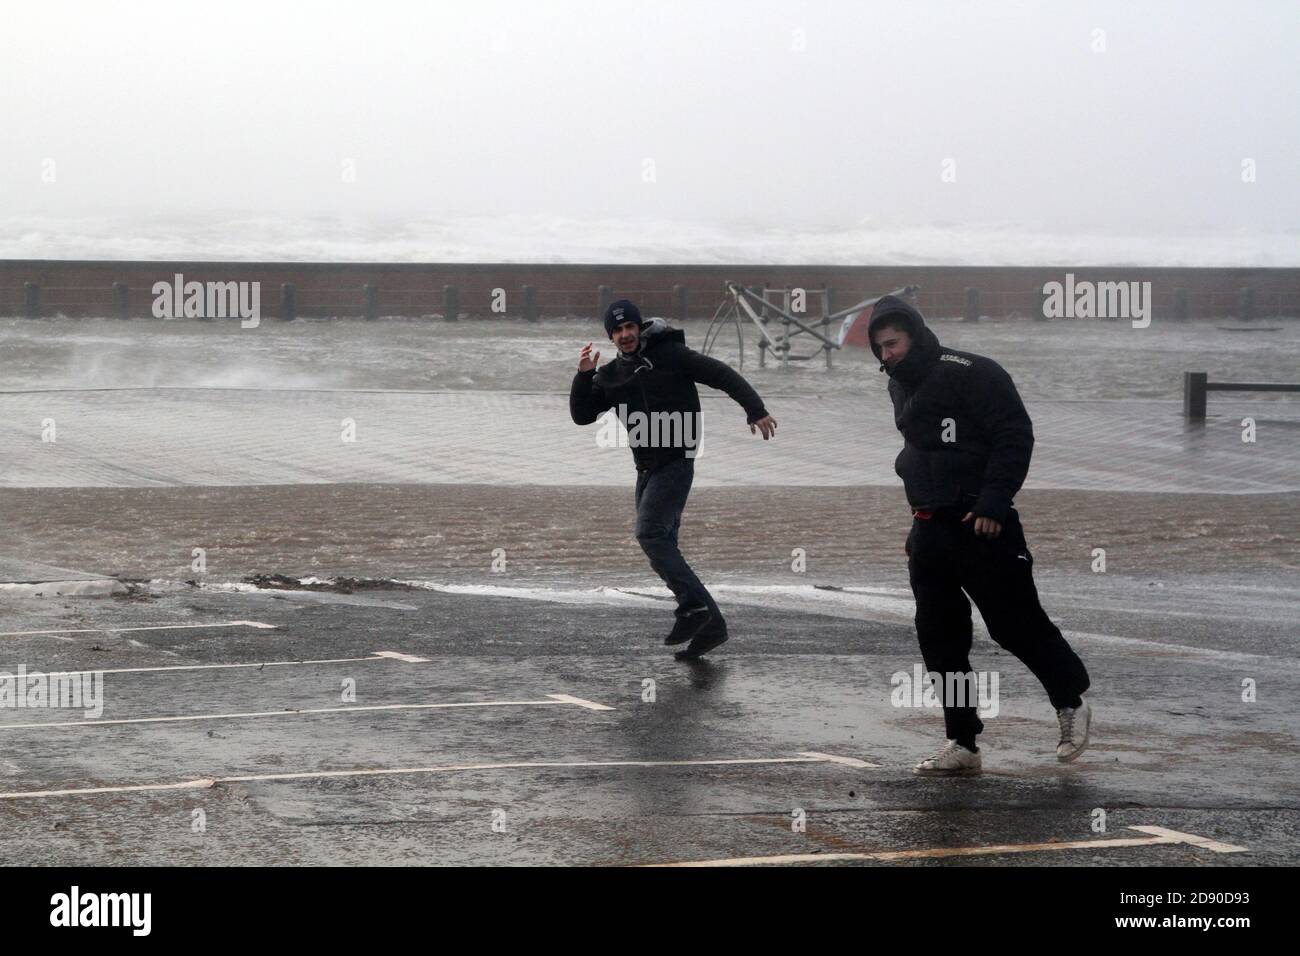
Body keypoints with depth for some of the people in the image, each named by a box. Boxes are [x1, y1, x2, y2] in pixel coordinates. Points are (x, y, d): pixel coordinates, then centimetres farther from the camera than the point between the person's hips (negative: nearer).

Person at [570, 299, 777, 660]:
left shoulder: (669, 355, -5)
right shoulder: (610, 375, 11)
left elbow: (723, 375, -7)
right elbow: (581, 415, 9)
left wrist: (756, 410, -16)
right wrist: (583, 375, -5)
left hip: (675, 463, -8)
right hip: (647, 470, 8)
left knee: (650, 532, -21)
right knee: (662, 547, 5)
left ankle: (692, 605, -19)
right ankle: (710, 625, 8)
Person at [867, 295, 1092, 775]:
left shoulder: (971, 373, -13)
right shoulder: (901, 386, 15)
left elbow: (1015, 437, -15)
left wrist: (993, 502, -20)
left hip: (980, 525, -8)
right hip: (928, 529, 8)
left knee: (1016, 623, -1)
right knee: (940, 640, 4)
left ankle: (1072, 703, 21)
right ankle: (962, 744, 9)